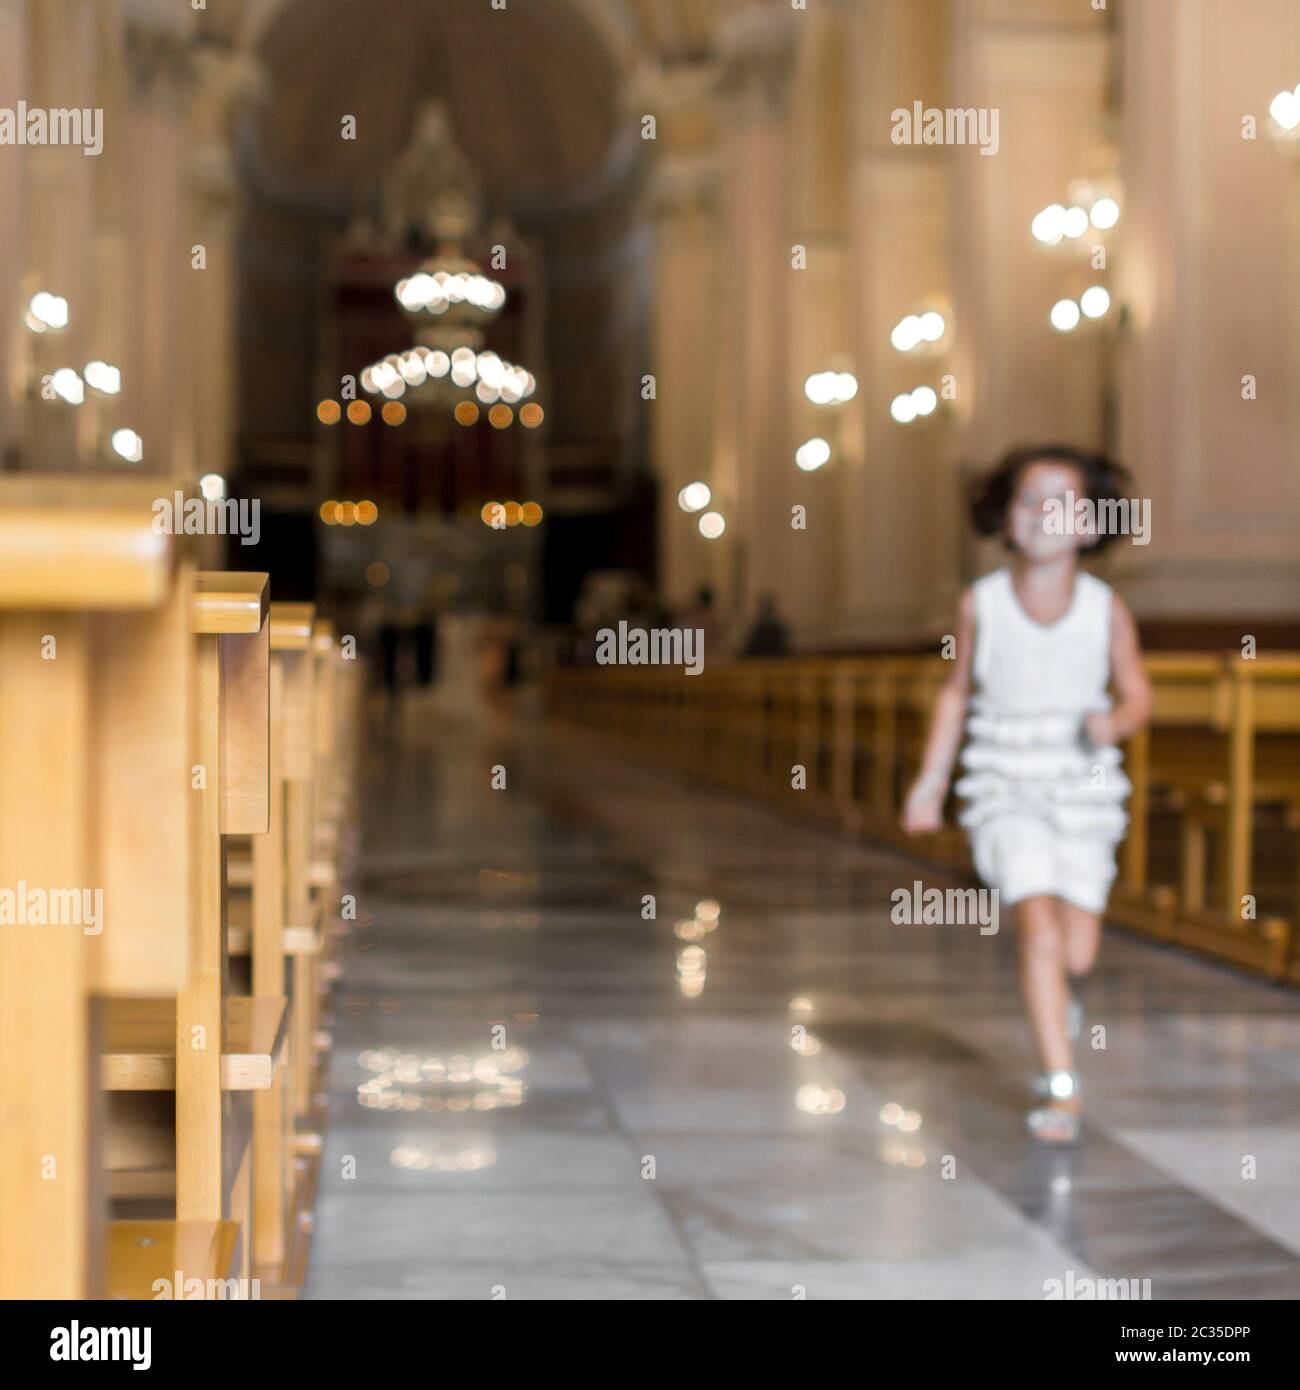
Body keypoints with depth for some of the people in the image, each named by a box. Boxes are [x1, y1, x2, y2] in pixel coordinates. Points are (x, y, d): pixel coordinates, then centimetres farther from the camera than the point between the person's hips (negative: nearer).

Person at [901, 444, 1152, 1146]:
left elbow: (1139, 695, 5)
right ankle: (1062, 1089, -9)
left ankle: (1056, 998, 39)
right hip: (1008, 790, -1)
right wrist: (929, 781, 8)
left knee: (1078, 953, 1)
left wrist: (1113, 721, -18)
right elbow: (956, 691, 10)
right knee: (1040, 930, -17)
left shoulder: (1106, 609, -4)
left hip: (1083, 791, 1)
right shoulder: (981, 603, -3)